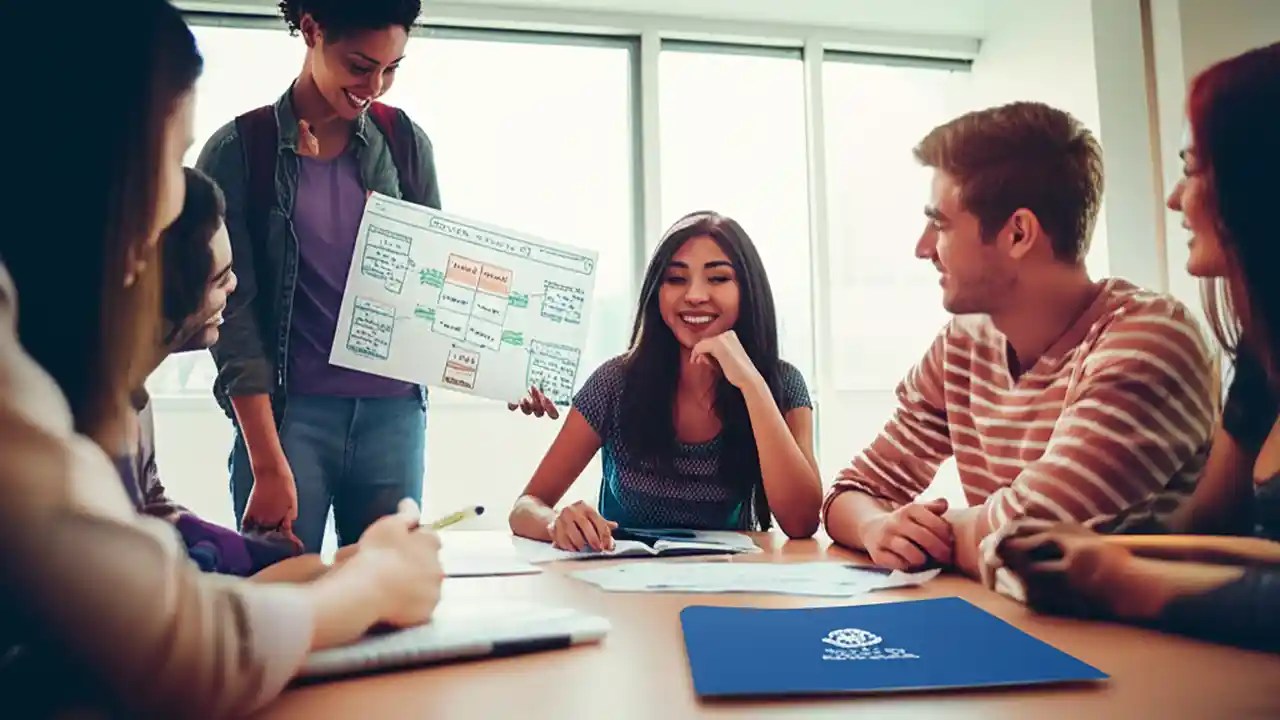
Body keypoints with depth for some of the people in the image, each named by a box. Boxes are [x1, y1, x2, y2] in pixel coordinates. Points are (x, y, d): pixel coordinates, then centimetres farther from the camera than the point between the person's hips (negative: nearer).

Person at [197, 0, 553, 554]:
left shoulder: (405, 142, 6)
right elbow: (232, 312, -6)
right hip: (286, 415, -2)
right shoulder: (239, 151, -2)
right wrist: (270, 468, -12)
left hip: (394, 414, 3)